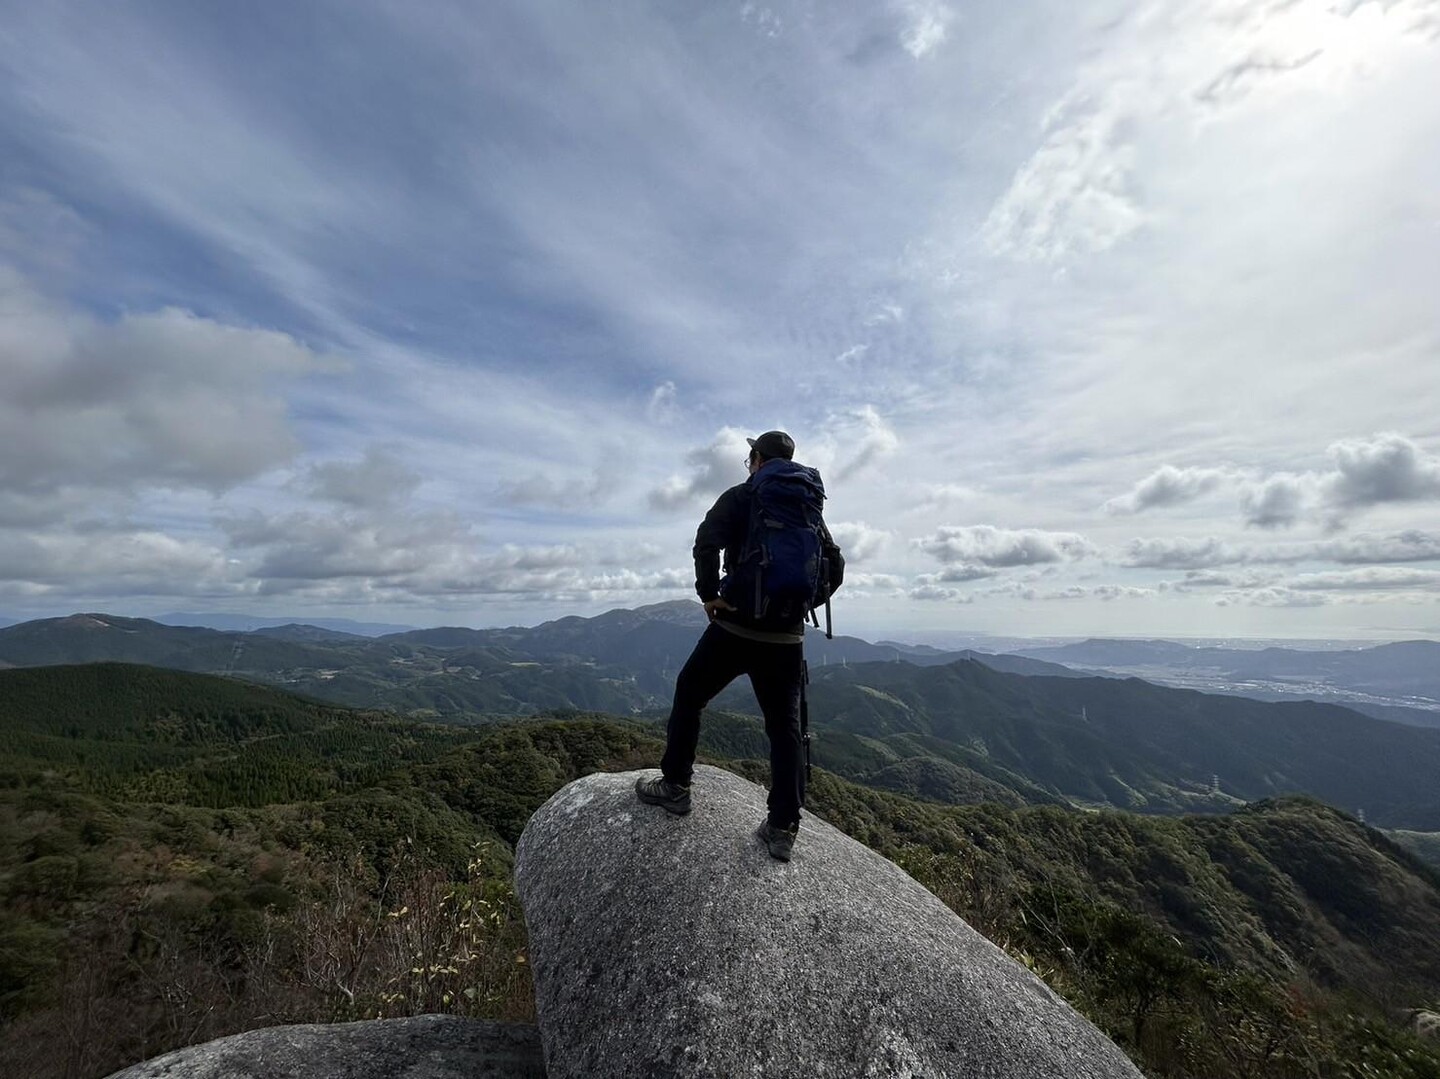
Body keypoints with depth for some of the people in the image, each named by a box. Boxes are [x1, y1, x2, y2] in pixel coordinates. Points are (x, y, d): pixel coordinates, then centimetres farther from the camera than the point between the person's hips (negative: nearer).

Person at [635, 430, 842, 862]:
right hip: (787, 636, 4)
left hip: (736, 626, -4)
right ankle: (783, 828, 14)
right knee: (785, 726, 11)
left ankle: (675, 785, 26)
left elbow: (706, 543, -20)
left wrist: (709, 594, -10)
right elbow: (835, 566, 10)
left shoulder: (739, 497, -2)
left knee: (688, 697, 17)